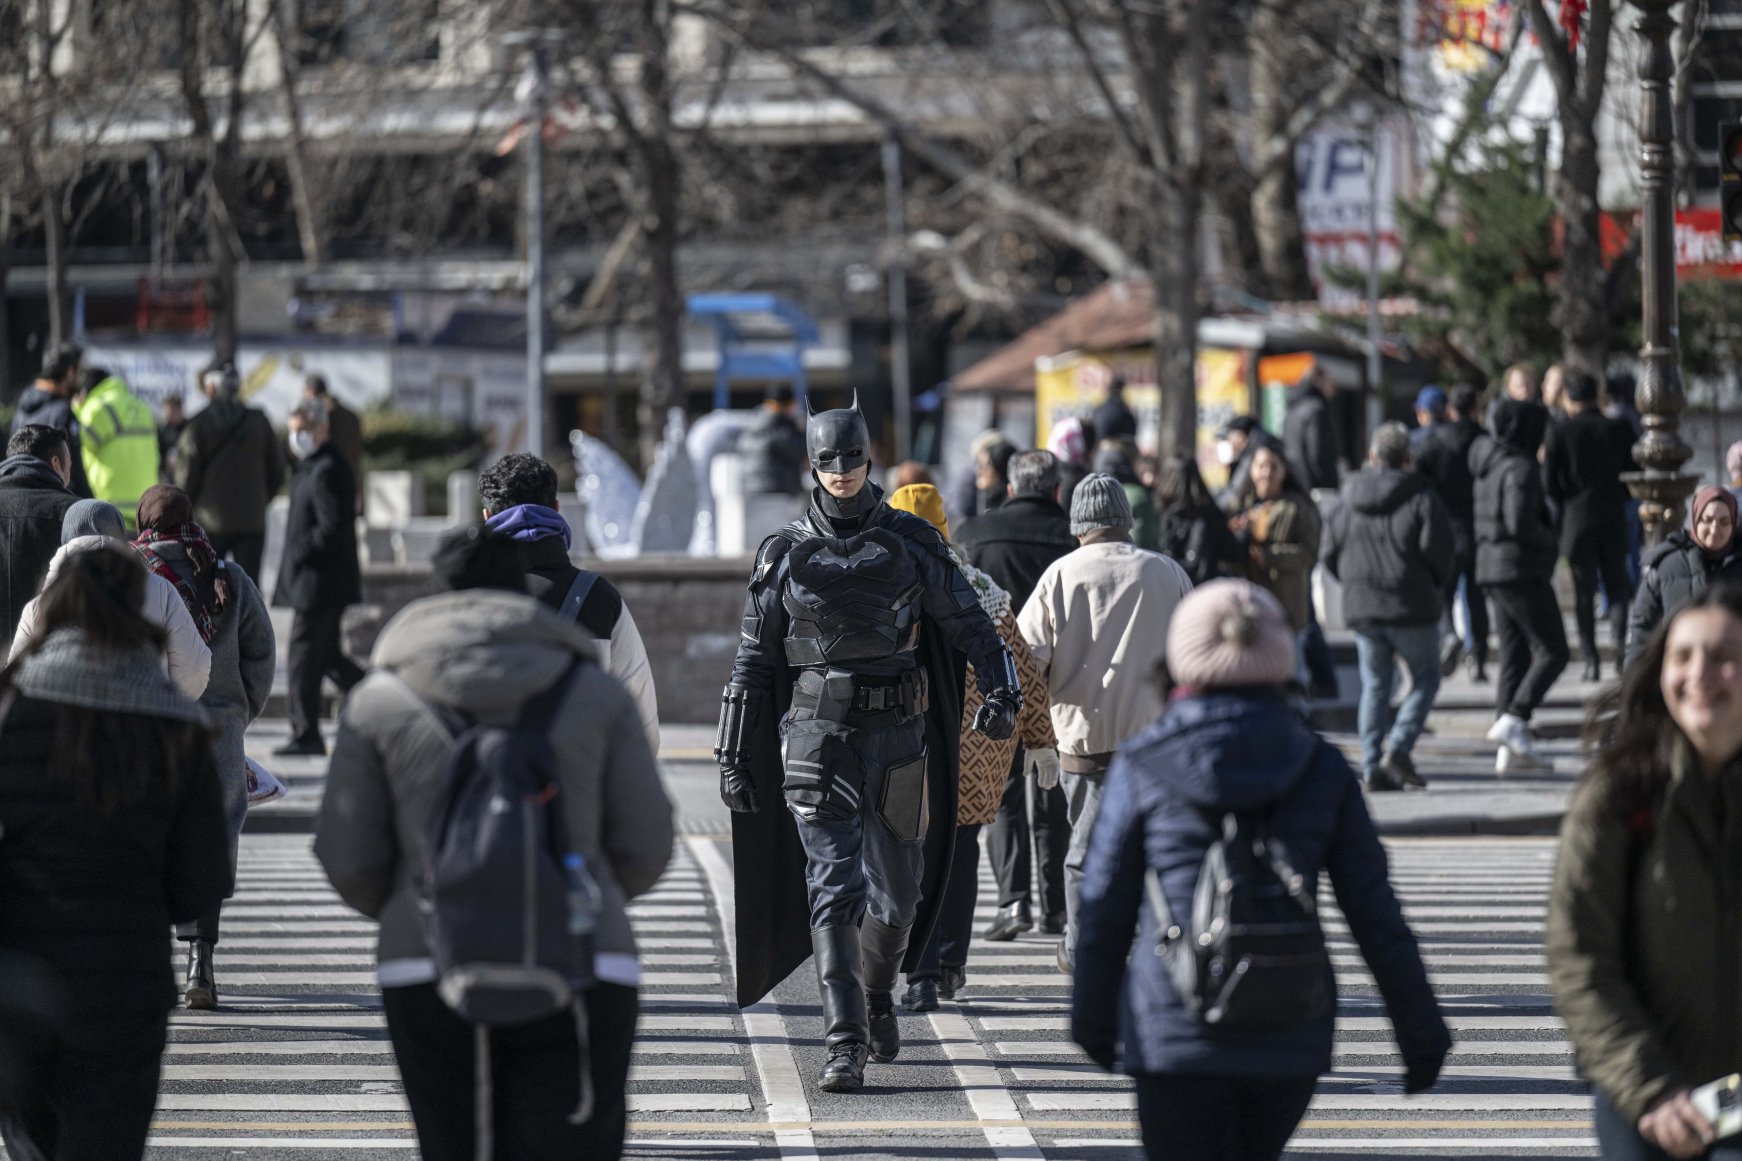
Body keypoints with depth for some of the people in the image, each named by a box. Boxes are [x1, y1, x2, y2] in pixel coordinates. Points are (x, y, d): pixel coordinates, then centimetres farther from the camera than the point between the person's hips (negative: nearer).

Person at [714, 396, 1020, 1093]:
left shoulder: (911, 544, 3)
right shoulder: (785, 556, 2)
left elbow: (969, 624, 4)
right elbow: (752, 662, 6)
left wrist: (1001, 694, -11)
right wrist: (733, 755, 4)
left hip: (897, 738, 1)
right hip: (815, 740, -1)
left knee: (897, 889, 10)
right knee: (832, 891, -10)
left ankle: (877, 991, 39)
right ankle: (845, 1046, -13)